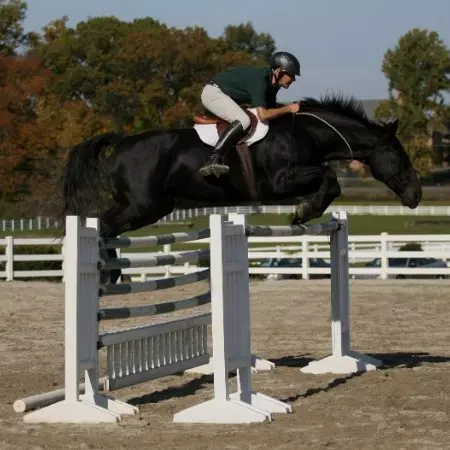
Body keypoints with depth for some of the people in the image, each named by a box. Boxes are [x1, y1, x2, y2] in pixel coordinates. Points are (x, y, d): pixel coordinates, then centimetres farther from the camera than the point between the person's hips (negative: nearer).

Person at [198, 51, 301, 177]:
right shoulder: (260, 80, -29)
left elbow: (271, 108, 8)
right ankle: (213, 161, -36)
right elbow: (263, 115, -35)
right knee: (243, 121, -28)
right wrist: (288, 108, -25)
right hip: (213, 92, -11)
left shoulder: (273, 82, -1)